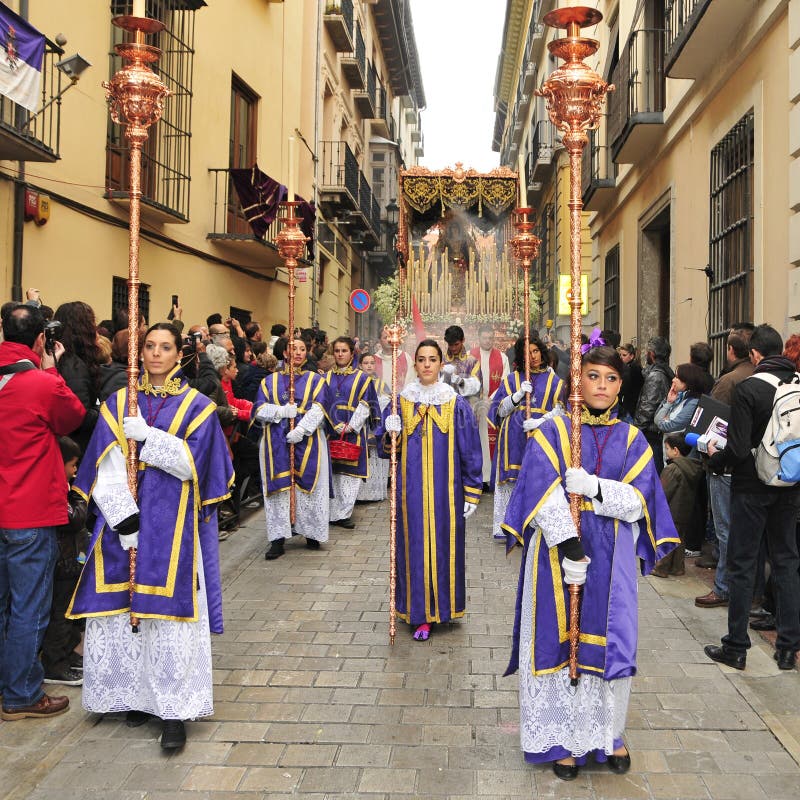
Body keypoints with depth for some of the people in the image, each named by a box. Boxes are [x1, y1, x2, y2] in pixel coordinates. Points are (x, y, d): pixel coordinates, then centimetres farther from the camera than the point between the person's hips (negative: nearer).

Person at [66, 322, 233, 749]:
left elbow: (192, 463, -7)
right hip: (122, 521, 3)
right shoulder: (118, 403, 9)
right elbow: (104, 466, 0)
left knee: (169, 614, -4)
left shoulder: (196, 406, 4)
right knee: (123, 610, 4)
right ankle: (136, 694, 20)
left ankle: (174, 708, 2)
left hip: (172, 525, -2)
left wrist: (147, 435, -17)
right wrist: (123, 515, -12)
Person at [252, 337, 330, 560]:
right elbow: (259, 410, 3)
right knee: (277, 489, -1)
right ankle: (278, 540, 2)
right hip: (276, 443, 1)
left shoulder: (316, 380, 9)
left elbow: (318, 410, -4)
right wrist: (282, 411, -13)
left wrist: (301, 429, -18)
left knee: (308, 487, 0)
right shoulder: (270, 381, 13)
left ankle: (312, 534, 12)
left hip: (307, 442, -1)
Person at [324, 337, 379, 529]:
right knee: (332, 472, 2)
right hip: (330, 431, 2)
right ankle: (333, 513, 9)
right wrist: (336, 426, -8)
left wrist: (351, 426, -13)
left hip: (354, 433, -2)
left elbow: (365, 405, -2)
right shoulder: (326, 378, 11)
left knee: (350, 471, -3)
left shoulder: (362, 378, 5)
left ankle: (343, 513, 3)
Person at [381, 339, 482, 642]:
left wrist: (472, 492, -2)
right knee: (416, 546, 4)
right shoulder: (402, 402, 4)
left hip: (445, 489, -1)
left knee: (444, 546, 5)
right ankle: (420, 613, 14)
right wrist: (391, 434, -15)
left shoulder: (456, 404, -1)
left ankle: (443, 604, 23)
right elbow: (388, 449, 8)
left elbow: (469, 451, 0)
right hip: (412, 489, 1)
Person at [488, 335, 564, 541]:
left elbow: (559, 409, 2)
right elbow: (500, 411, 7)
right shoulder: (512, 379, 12)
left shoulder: (554, 381, 11)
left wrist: (541, 422, -15)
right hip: (514, 440, 1)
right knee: (512, 481, -2)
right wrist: (519, 394, -8)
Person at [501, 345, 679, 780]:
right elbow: (542, 494, -11)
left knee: (607, 643, 3)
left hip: (610, 558, 2)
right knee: (558, 641, 3)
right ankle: (562, 740, 16)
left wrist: (592, 486, -18)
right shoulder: (552, 431, -1)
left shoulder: (631, 440, 8)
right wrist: (570, 549, -20)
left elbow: (638, 500, -2)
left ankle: (607, 735, 24)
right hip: (557, 552, -2)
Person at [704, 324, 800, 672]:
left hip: (752, 487, -5)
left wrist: (714, 457, -2)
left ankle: (736, 647, 14)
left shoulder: (747, 389, -17)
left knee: (742, 565, 5)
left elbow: (739, 450, -21)